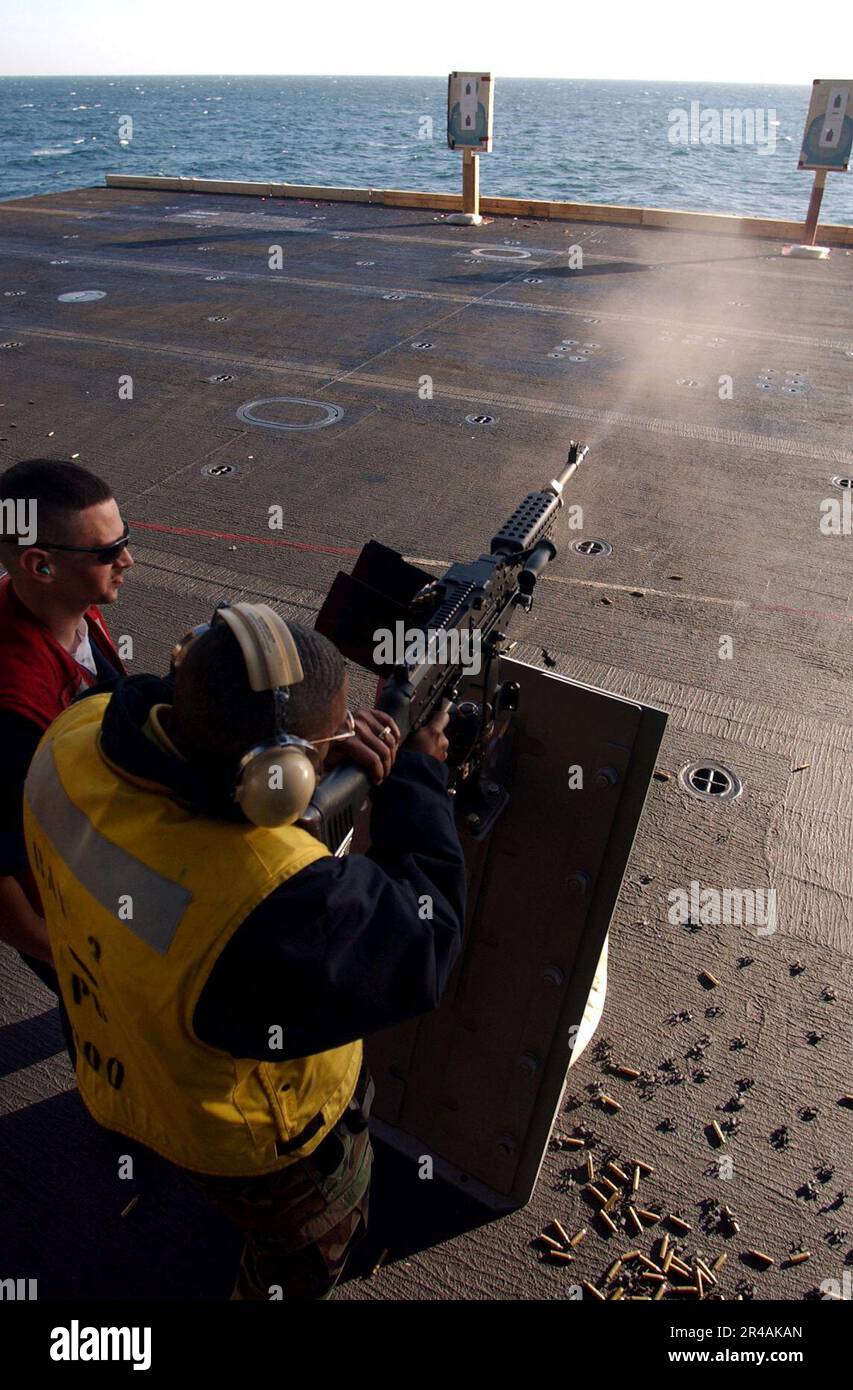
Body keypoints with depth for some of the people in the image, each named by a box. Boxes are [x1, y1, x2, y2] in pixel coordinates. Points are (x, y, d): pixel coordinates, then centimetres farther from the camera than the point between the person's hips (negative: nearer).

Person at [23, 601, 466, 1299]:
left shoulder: (79, 736, -27)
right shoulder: (274, 903, -48)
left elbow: (181, 750, -5)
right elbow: (420, 949, -30)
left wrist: (319, 742, -22)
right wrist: (421, 775, -19)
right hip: (259, 1131, -7)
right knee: (309, 1245, 30)